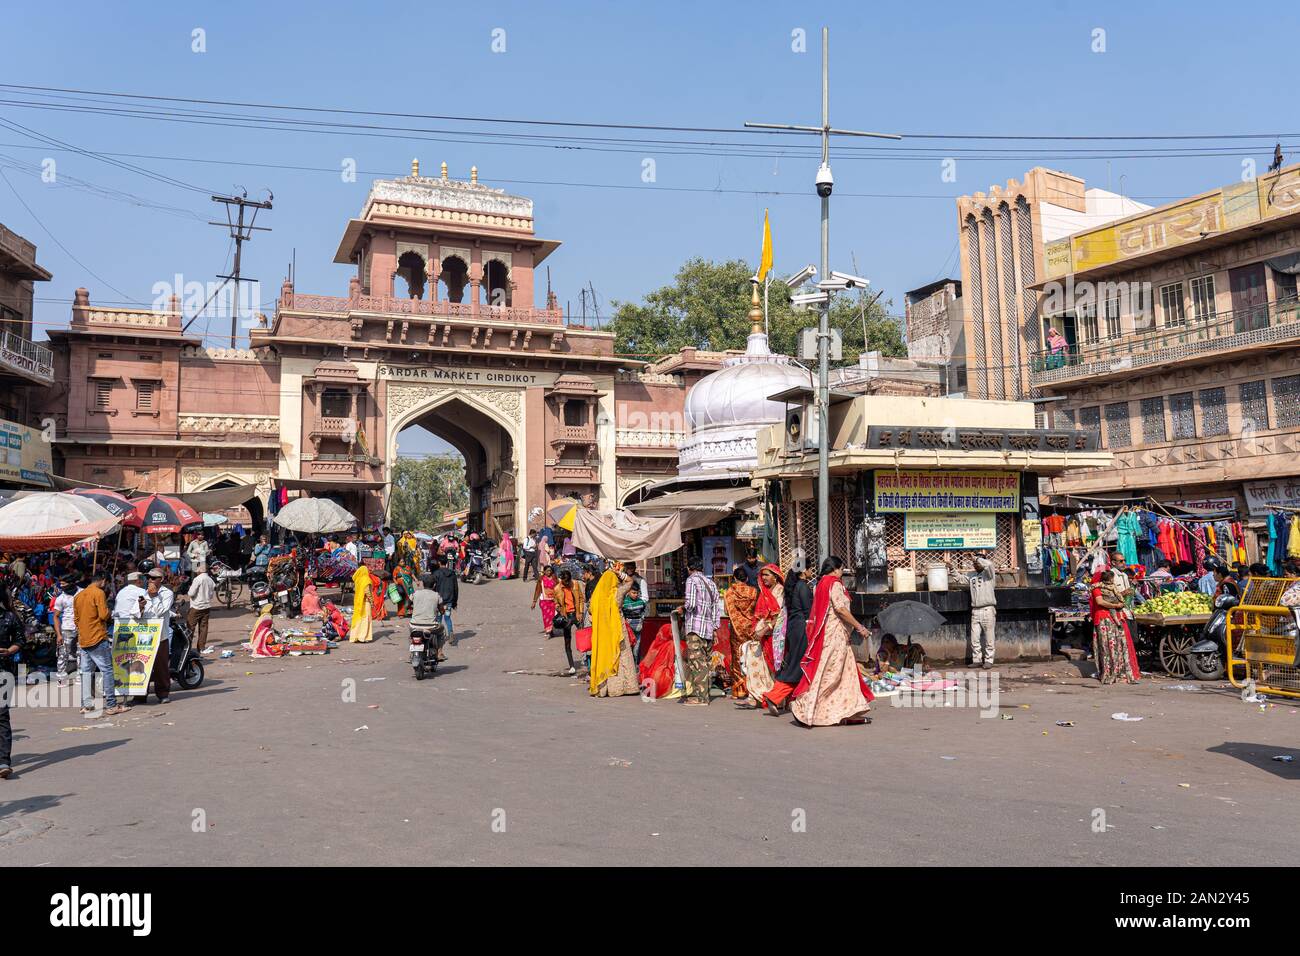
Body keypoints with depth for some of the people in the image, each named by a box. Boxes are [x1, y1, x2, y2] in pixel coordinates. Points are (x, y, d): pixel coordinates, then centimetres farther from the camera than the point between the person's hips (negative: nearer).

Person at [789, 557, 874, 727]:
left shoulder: (821, 584, 16)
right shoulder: (835, 584, -10)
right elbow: (841, 609, -20)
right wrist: (859, 627, -14)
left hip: (825, 633, 10)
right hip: (835, 634, -10)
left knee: (846, 672, 11)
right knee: (828, 674, -7)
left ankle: (851, 712, 12)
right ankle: (802, 706, -8)